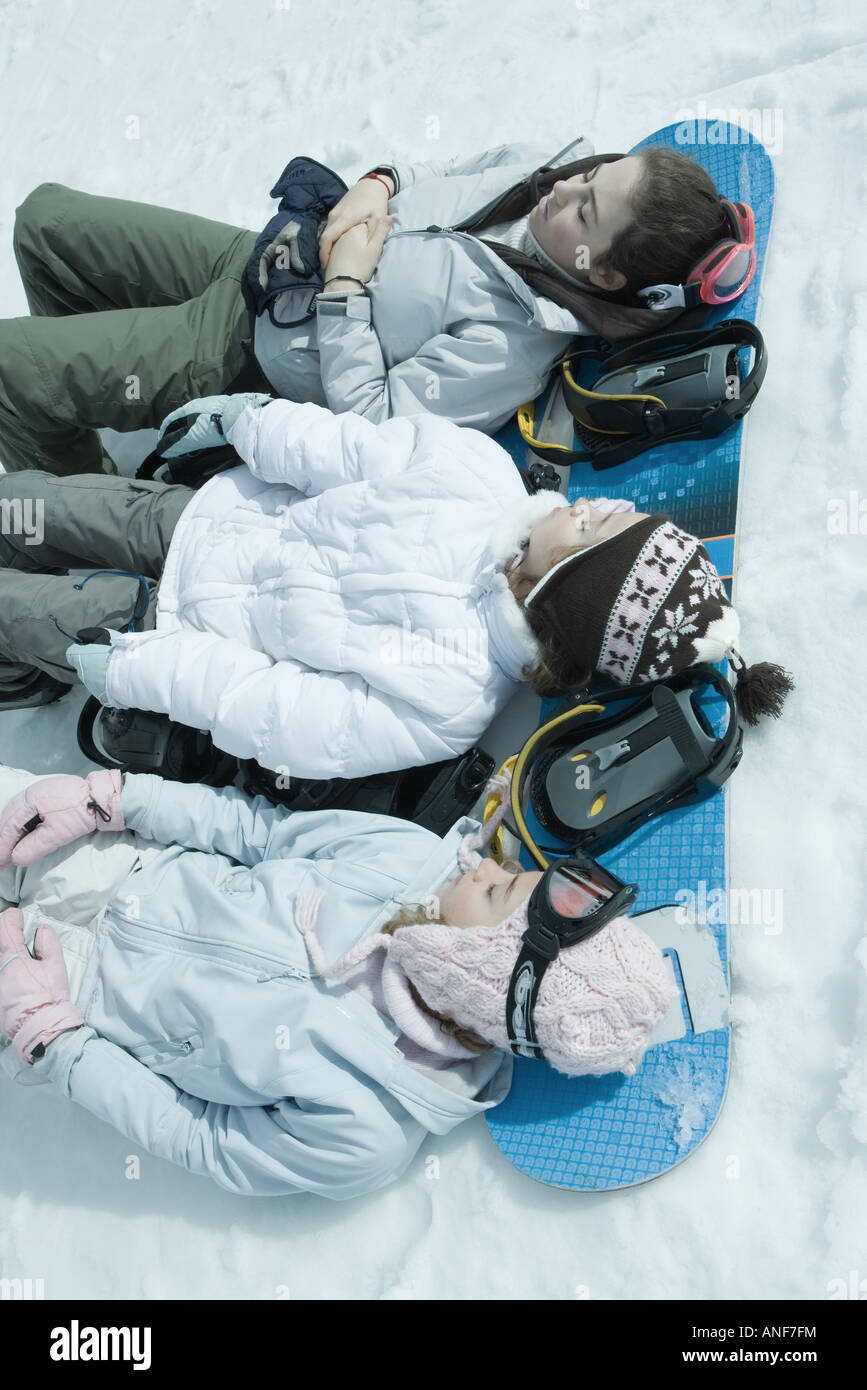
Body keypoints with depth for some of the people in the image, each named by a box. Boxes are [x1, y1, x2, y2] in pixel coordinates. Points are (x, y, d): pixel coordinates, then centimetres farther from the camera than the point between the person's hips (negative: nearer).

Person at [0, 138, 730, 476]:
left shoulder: (513, 339, -32)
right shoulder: (551, 165, -9)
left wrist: (344, 286, -24)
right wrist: (375, 185, -12)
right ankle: (80, 398, 37)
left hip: (245, 359, -8)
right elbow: (439, 176, 9)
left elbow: (371, 423, -28)